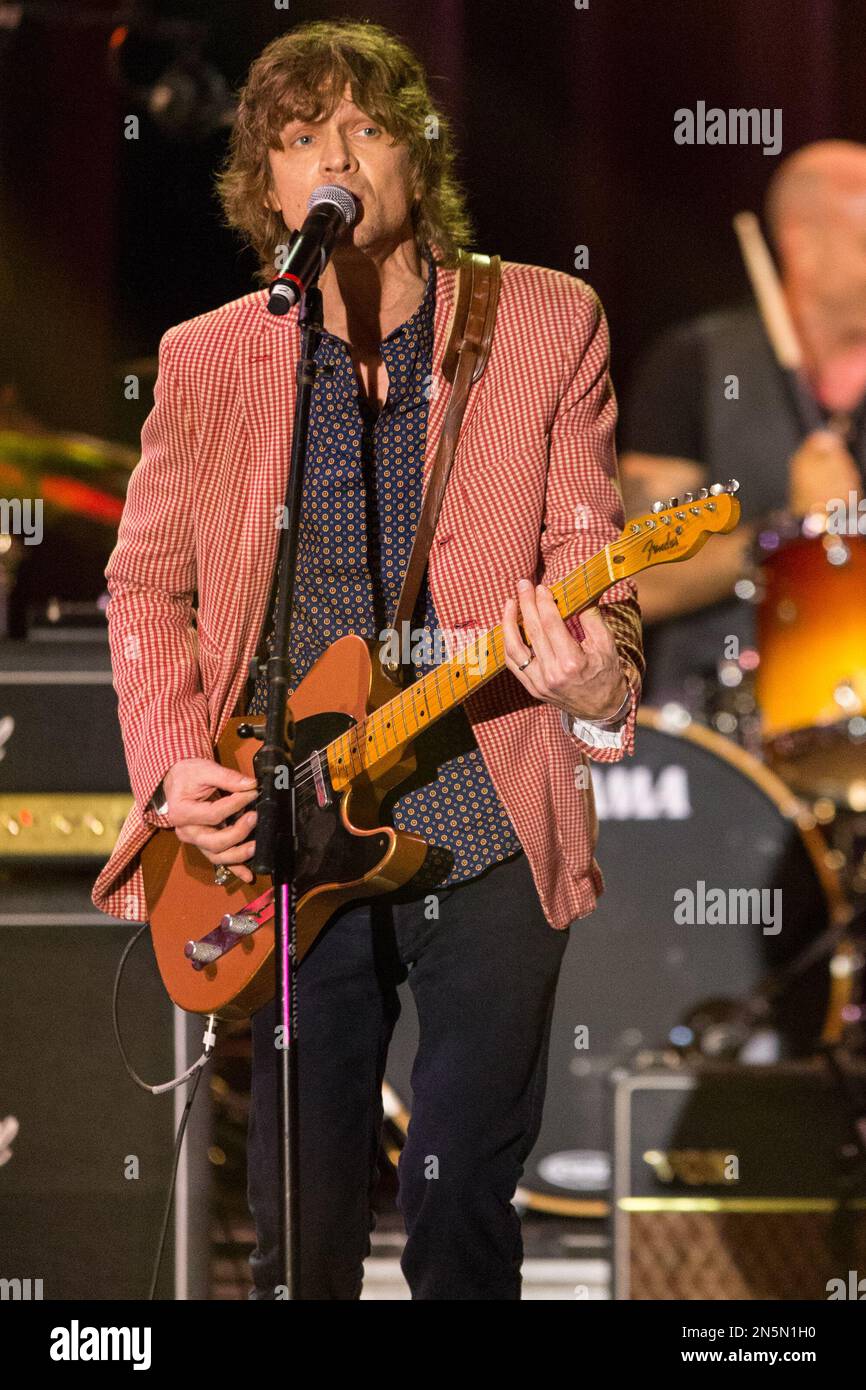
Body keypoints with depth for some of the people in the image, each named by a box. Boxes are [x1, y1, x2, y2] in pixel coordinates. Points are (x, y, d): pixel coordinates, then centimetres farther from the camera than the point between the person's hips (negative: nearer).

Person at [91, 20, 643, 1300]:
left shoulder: (546, 328, 1)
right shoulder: (206, 361, 5)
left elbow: (587, 554, -2)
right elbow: (146, 585, 12)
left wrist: (598, 679, -24)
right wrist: (174, 762, -3)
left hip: (489, 829, -1)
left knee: (464, 1204, 2)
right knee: (302, 1216, 6)